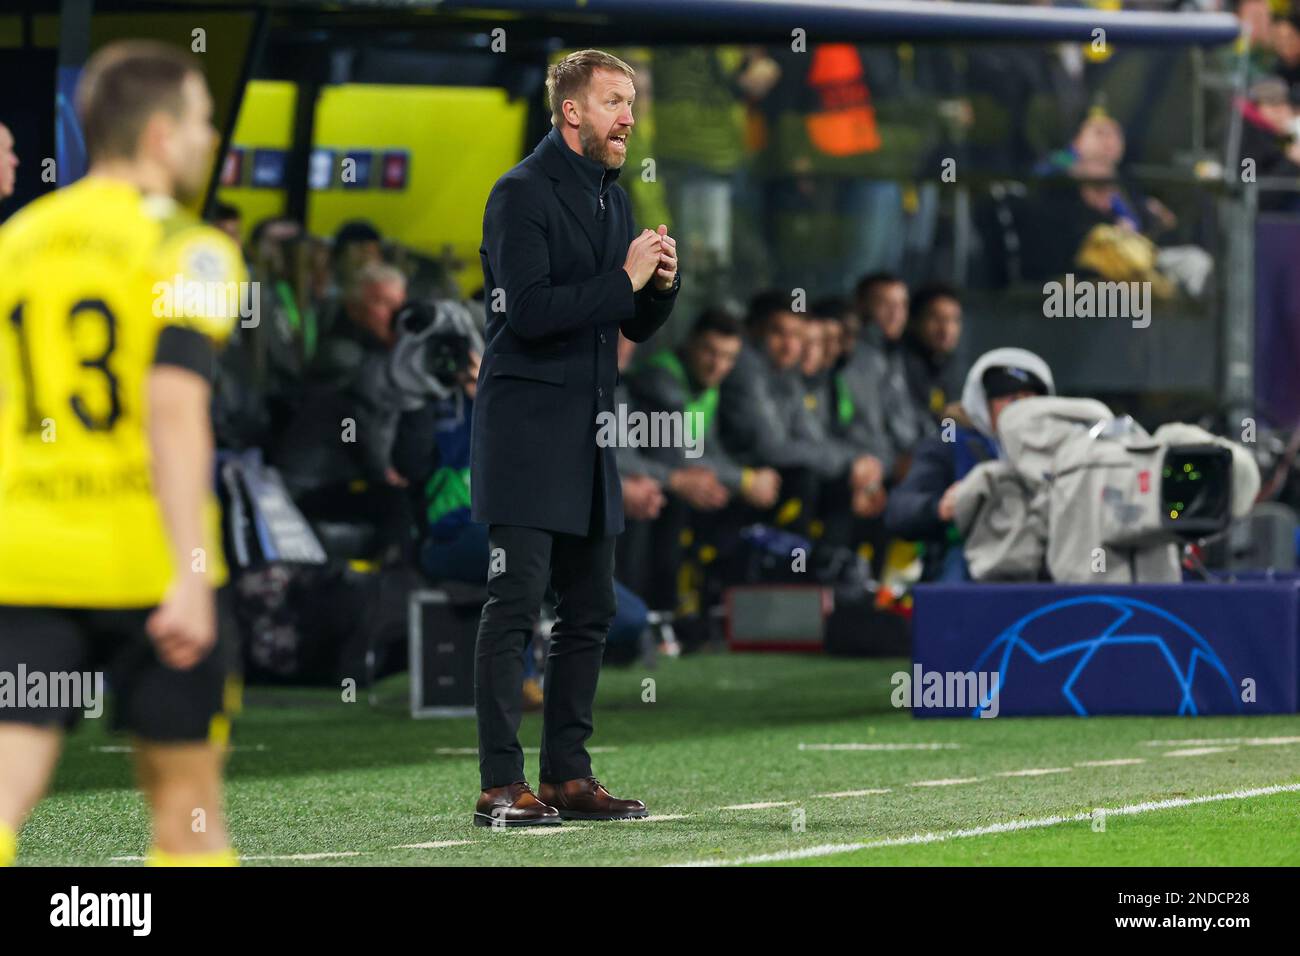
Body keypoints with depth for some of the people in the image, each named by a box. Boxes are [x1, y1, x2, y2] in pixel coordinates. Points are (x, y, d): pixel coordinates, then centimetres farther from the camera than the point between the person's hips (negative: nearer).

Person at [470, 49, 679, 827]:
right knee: (516, 605, -10)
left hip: (588, 434, 9)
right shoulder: (522, 194, -10)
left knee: (590, 609, 9)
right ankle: (502, 786, -10)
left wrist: (661, 284, -2)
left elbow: (637, 326, 19)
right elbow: (529, 311, -20)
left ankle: (569, 776, 14)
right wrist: (623, 278, -17)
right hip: (527, 430, -8)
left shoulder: (612, 198, 15)